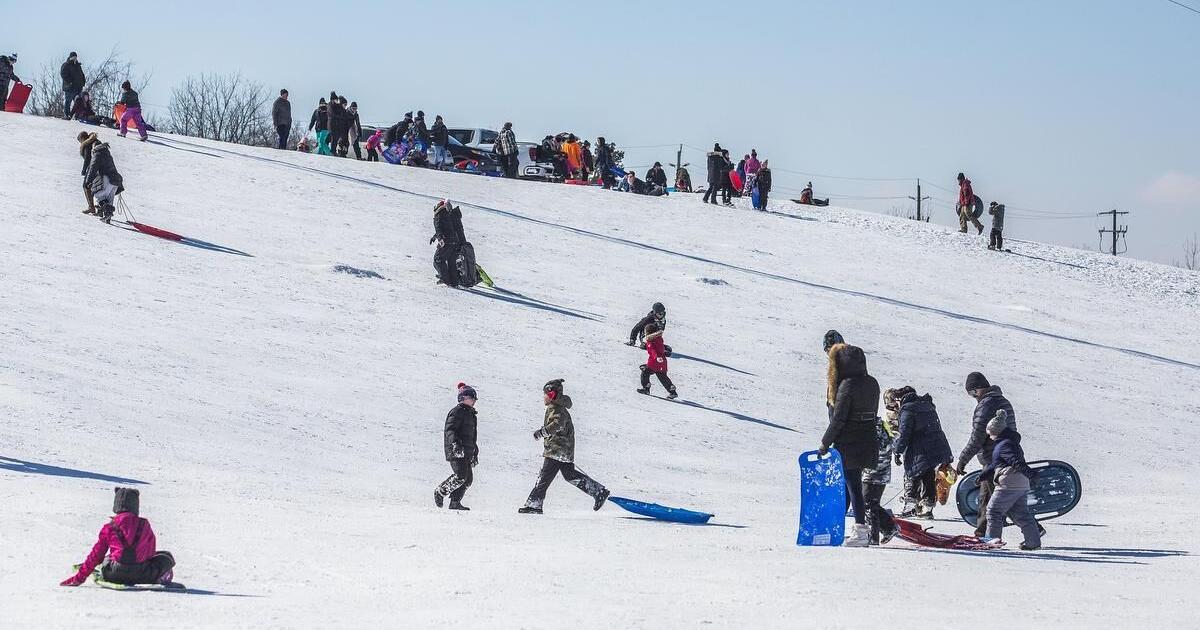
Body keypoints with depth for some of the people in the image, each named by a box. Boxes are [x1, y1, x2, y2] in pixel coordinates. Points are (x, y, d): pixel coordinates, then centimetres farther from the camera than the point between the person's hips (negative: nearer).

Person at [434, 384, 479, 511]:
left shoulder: (470, 414, 24)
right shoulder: (457, 412, -6)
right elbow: (450, 430, -18)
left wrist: (475, 453, 31)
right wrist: (454, 444, -34)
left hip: (466, 453, 9)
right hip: (457, 452, -9)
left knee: (468, 479, 1)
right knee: (460, 476, -18)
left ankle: (455, 502, 5)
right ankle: (440, 492, -2)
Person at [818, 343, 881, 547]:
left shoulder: (847, 385, -16)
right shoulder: (872, 383, 8)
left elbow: (838, 419, -16)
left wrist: (825, 443, -7)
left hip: (849, 444, -8)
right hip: (868, 442, 8)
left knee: (853, 486, -4)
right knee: (845, 485, 17)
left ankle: (861, 531, -5)